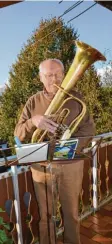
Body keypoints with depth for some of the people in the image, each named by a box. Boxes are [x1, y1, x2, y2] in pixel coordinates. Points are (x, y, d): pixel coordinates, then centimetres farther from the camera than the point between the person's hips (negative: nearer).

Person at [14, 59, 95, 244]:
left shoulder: (76, 98, -1)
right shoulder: (33, 101, 0)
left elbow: (88, 129, -4)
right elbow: (18, 134, -4)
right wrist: (33, 121, -26)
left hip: (71, 164, 0)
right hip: (41, 165, 1)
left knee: (71, 211, 16)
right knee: (45, 213, 15)